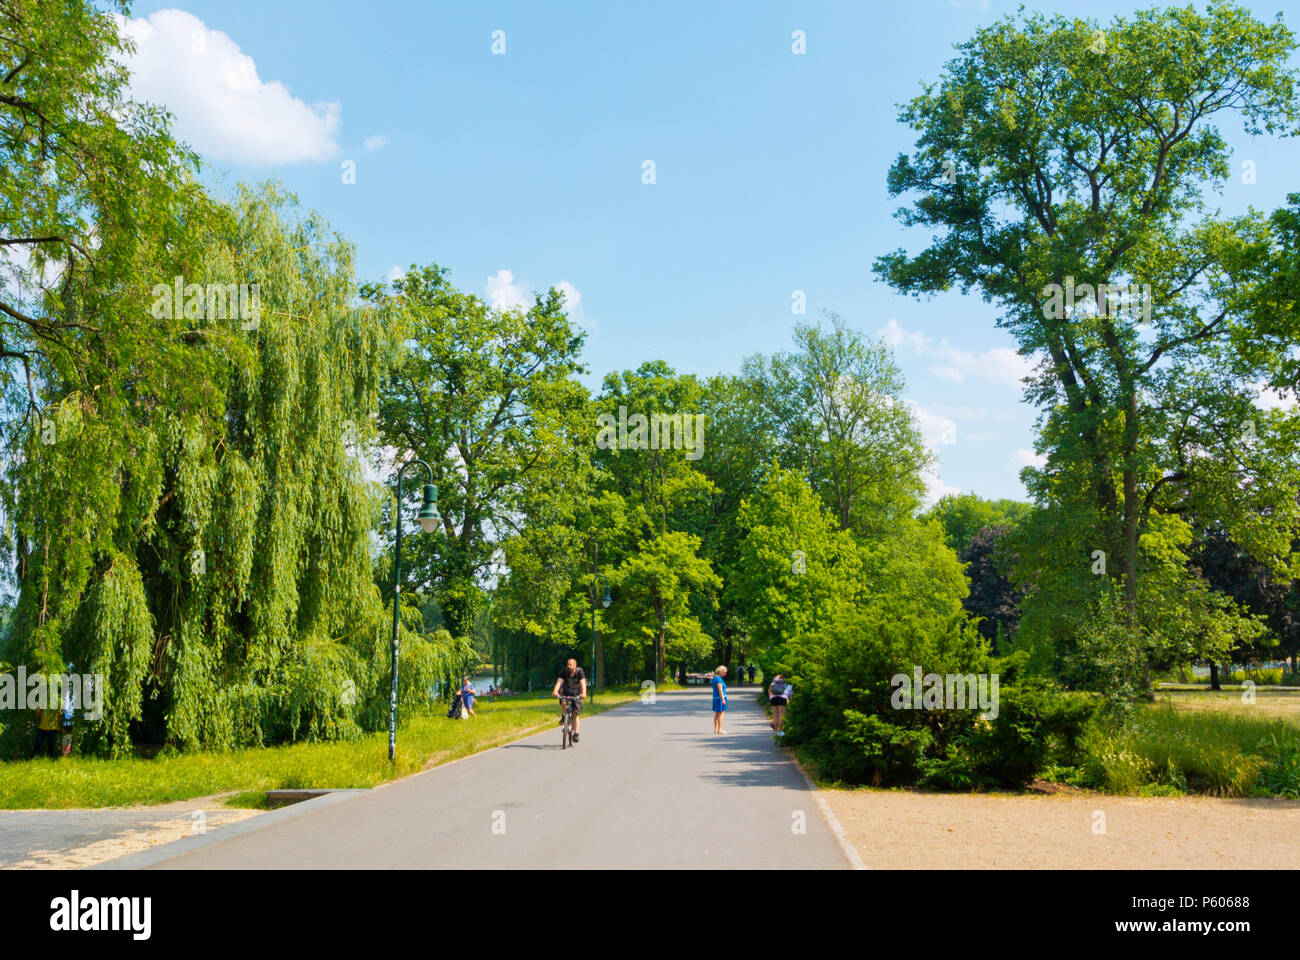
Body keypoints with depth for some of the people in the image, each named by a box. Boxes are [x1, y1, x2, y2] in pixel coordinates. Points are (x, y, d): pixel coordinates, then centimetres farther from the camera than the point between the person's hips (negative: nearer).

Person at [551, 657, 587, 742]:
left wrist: (583, 693, -52)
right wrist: (555, 691, -50)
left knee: (576, 714, -10)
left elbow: (583, 683, -32)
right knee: (563, 703, -31)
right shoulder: (564, 672, -16)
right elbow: (559, 682, -30)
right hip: (566, 693, 1)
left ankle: (576, 733, -2)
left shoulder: (579, 672, -19)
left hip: (577, 694, -1)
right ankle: (563, 716, -2)